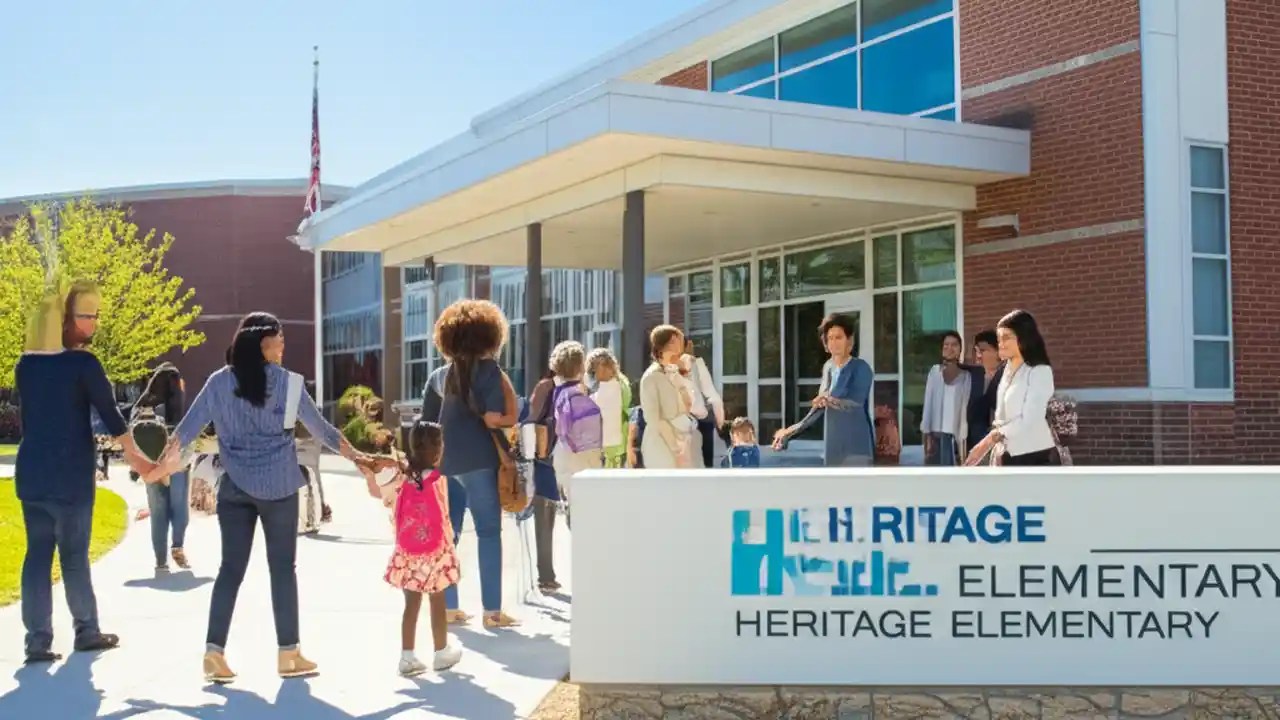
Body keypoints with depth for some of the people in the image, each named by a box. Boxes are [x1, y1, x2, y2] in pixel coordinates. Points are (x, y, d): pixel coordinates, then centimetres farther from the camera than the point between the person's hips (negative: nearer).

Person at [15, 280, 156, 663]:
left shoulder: (26, 365, 7)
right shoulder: (82, 363, -12)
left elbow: (31, 414, 14)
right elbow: (109, 412, -7)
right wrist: (135, 456, 4)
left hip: (31, 471, 5)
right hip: (70, 475, -5)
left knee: (37, 554, 6)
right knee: (73, 554, 5)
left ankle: (38, 641, 5)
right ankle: (87, 631, 18)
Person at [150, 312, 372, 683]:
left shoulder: (219, 382, 3)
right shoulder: (287, 382, -5)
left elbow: (188, 427, 7)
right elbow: (320, 427, 2)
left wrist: (164, 463, 19)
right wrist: (354, 455, 15)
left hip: (234, 486, 3)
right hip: (277, 486, -3)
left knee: (231, 567, 8)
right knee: (282, 567, 5)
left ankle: (214, 651, 1)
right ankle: (288, 654, 10)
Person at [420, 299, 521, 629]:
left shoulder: (438, 375, 14)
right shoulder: (488, 369, -3)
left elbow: (426, 424, 13)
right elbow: (497, 419, -13)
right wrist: (505, 382, 2)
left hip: (443, 461, 6)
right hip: (477, 460, -6)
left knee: (447, 534, 10)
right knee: (489, 532, 0)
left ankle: (448, 607, 14)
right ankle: (492, 610, -1)